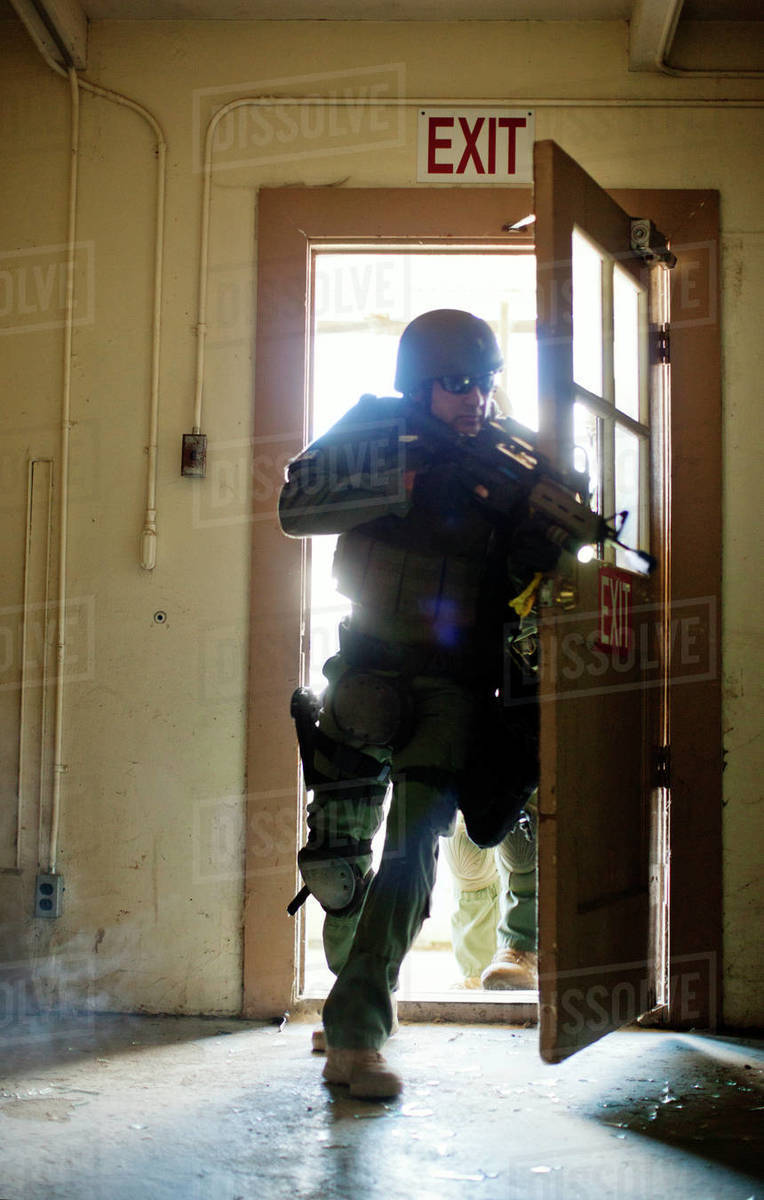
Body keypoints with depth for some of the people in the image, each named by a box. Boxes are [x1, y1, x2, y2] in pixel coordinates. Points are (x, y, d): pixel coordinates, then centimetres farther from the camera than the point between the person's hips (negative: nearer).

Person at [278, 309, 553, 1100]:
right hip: (369, 668, 0)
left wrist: (542, 536, -20)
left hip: (456, 683, 0)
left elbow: (523, 574, 2)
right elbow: (295, 506, -13)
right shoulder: (374, 431, 0)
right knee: (338, 852, 3)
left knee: (414, 850, -9)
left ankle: (355, 1031, -6)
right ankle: (352, 977, 30)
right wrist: (403, 481, -24)